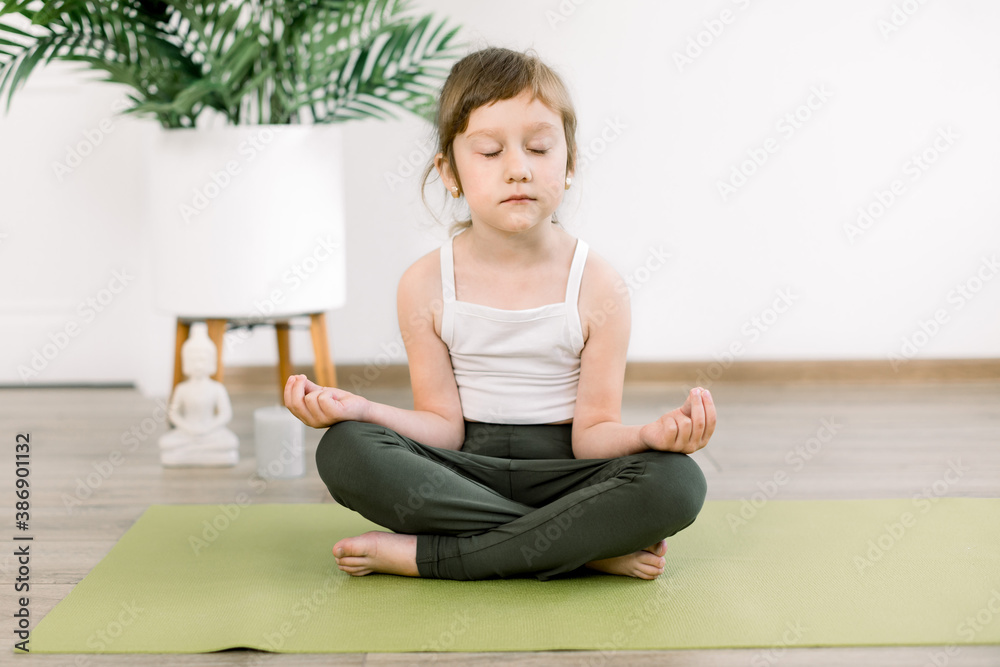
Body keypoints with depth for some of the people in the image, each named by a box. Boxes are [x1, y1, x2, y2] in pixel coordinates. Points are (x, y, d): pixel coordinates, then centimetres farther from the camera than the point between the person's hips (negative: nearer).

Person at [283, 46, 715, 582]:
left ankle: (423, 556, -27)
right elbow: (444, 426, -3)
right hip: (463, 475, 1)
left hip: (558, 474, -1)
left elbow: (591, 434, -7)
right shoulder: (425, 285, -2)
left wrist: (649, 435, -29)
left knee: (678, 482, -30)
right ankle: (589, 548, -26)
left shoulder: (598, 287, -5)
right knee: (344, 450, -28)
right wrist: (362, 410, -21)